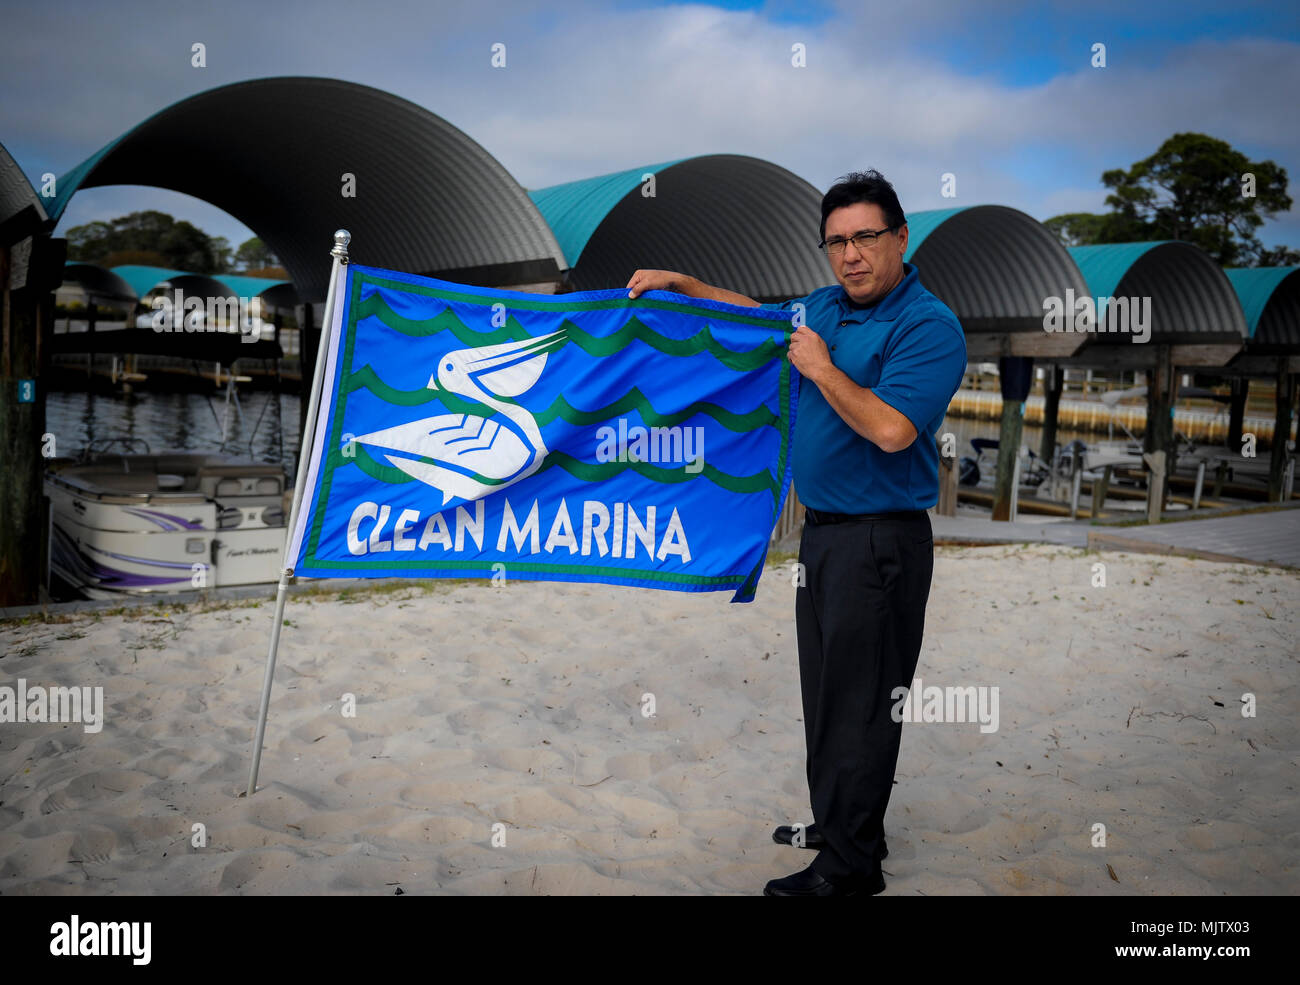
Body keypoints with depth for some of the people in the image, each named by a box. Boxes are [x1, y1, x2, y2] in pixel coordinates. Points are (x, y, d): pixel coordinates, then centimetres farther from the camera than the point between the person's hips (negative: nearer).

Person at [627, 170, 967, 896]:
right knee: (828, 691, 17)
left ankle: (850, 867, 10)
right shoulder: (826, 306, 9)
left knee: (861, 702, -2)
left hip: (881, 540, -9)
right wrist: (682, 283, 23)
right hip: (825, 529, 9)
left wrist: (820, 367, -17)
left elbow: (891, 429, -28)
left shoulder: (929, 326, -16)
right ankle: (838, 825, 33)